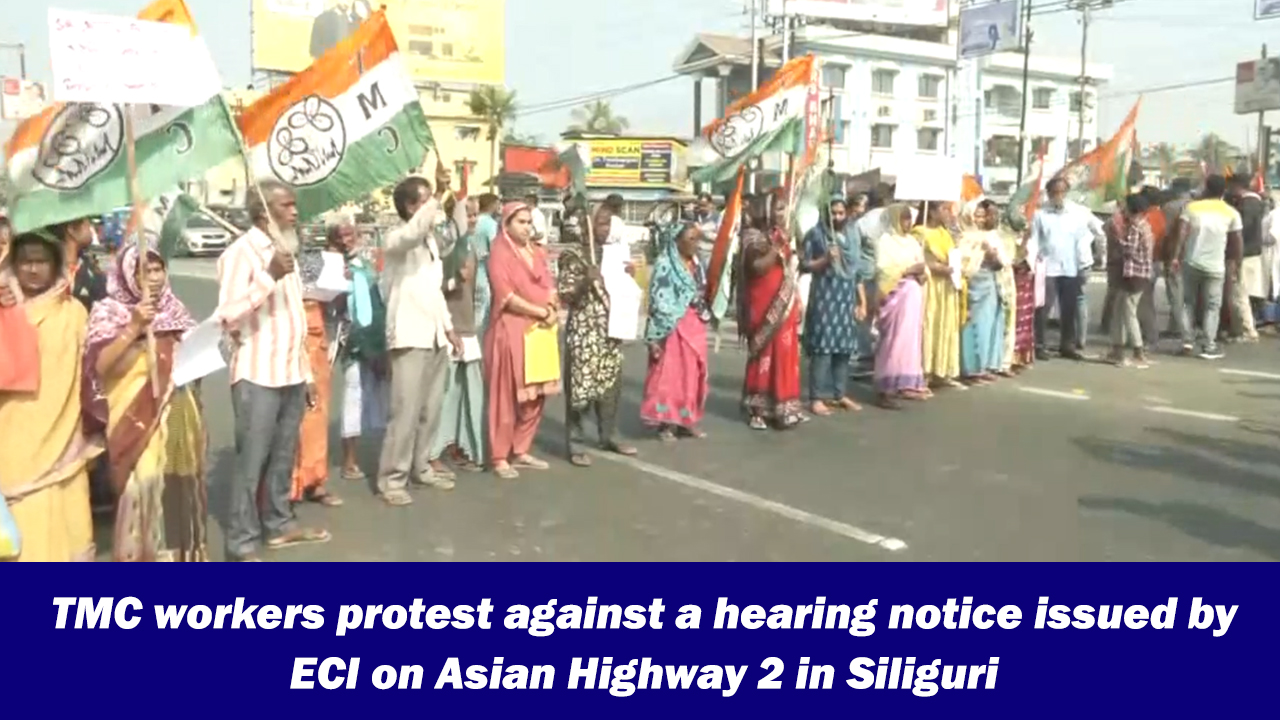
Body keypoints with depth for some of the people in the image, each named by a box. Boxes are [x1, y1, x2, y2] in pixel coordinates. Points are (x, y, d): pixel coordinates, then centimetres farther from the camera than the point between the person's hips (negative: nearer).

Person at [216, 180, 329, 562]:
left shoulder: (285, 251, 17)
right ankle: (241, 543, 3)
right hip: (257, 376, -8)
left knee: (283, 456, 15)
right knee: (251, 460, -4)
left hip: (291, 375, 8)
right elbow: (228, 316, -21)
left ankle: (279, 524, 27)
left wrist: (307, 373, 18)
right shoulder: (240, 252, -10)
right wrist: (269, 278, -26)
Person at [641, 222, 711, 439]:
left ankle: (687, 421, 21)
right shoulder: (665, 265, -12)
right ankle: (665, 423, 5)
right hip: (673, 327, -8)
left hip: (695, 326, 8)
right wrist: (658, 334, -17)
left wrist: (705, 316, 14)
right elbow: (658, 300, -14)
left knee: (693, 373, 11)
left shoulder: (697, 264, 11)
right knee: (669, 375, -2)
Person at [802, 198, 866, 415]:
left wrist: (862, 302, 12)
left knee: (844, 348, 6)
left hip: (847, 300, 5)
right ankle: (817, 397, -8)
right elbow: (806, 265, -4)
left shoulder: (851, 238, 16)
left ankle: (840, 394, 16)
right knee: (822, 347, -10)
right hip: (824, 299, -5)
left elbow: (857, 272, 17)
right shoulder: (816, 234, 1)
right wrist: (825, 259, -20)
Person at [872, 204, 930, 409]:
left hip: (914, 296, 8)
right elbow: (883, 272, -14)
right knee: (894, 341, -9)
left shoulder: (913, 242, 17)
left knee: (912, 338, 9)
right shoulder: (885, 241, -5)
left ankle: (907, 384, 16)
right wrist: (907, 270, -18)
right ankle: (886, 389, -8)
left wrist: (922, 270, -5)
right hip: (896, 297, -8)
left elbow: (922, 267, 17)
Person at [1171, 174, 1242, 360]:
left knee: (1189, 302, 15)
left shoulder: (1192, 207, 2)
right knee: (1212, 306, 5)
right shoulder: (1231, 213, 2)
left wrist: (1175, 256, -5)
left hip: (1191, 263, 1)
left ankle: (1188, 341, 10)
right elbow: (1238, 242, 3)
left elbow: (1182, 233, -6)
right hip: (1215, 267, -1)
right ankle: (1209, 347, 2)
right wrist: (1236, 263, 14)